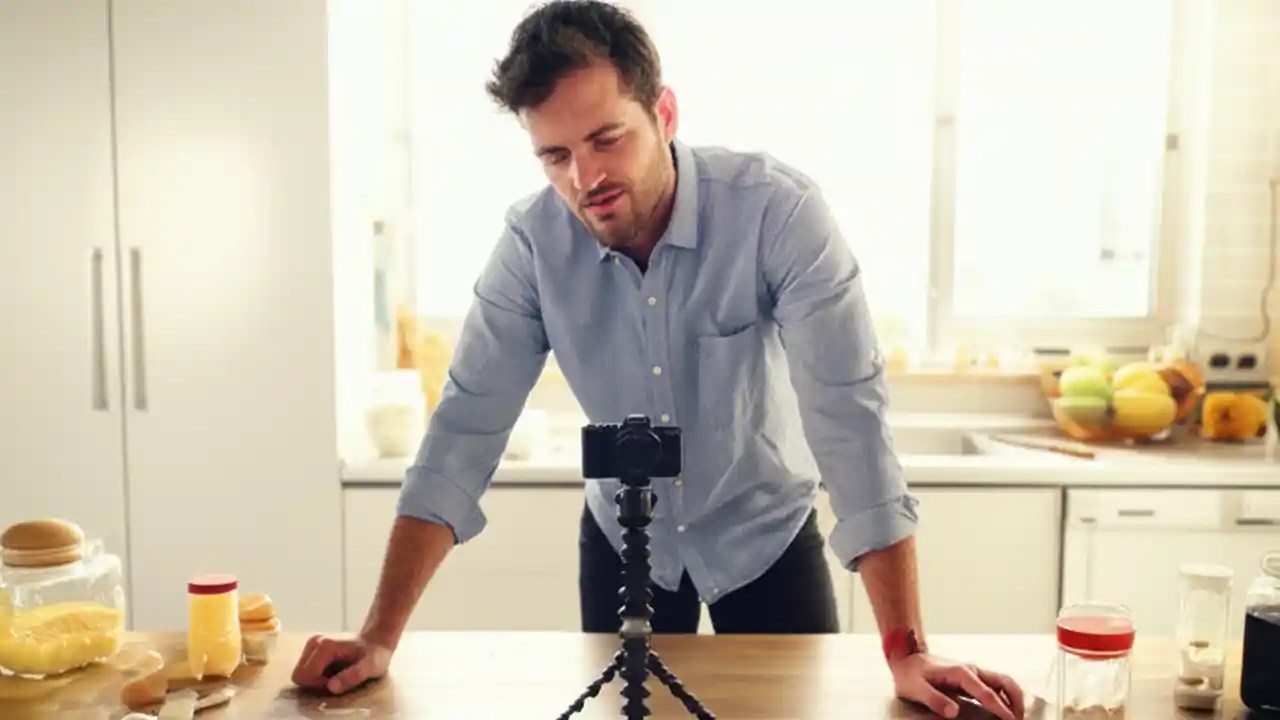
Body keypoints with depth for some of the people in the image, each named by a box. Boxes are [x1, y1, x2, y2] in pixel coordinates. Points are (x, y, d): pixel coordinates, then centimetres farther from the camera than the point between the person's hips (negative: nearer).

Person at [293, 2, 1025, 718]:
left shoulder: (779, 210, -28)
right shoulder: (533, 240, -19)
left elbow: (851, 417, -31)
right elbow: (468, 428, -18)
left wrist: (907, 652, -34)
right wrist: (382, 637, -22)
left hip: (766, 537, -2)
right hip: (623, 544, 2)